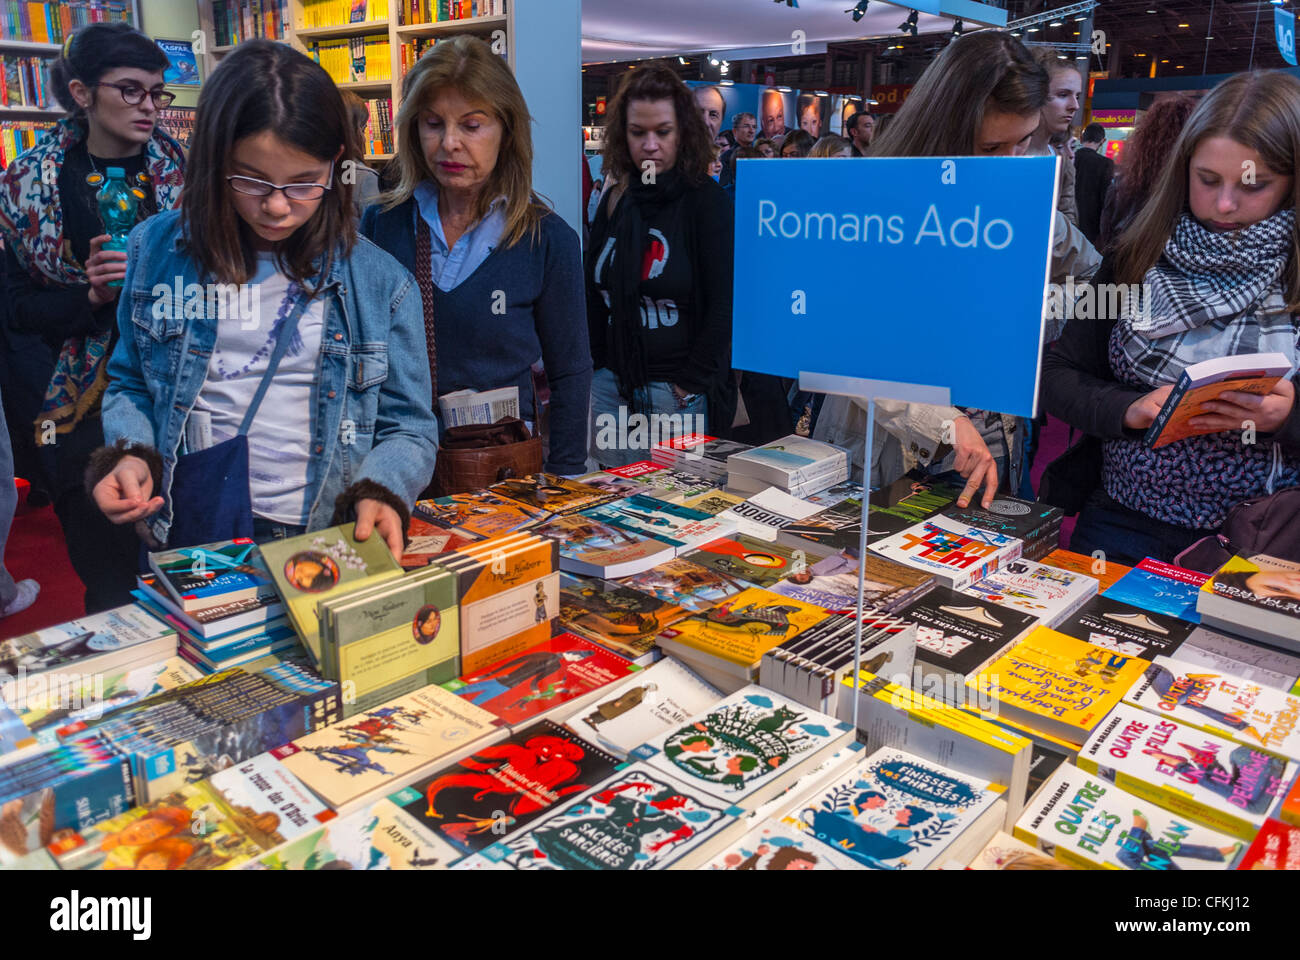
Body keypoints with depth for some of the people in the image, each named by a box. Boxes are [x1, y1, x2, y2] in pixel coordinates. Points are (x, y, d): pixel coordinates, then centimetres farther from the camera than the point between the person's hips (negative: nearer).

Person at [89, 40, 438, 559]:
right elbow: (130, 386, 18)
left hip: (327, 547, 1)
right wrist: (129, 455, -2)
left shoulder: (381, 282, 1)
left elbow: (407, 428, 4)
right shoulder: (157, 250, 6)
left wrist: (380, 492, -16)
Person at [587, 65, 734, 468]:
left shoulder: (707, 201, -6)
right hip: (612, 386, 5)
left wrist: (690, 383, -14)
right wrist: (594, 366, 7)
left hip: (678, 393, -5)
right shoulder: (615, 203, 10)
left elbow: (723, 305, -11)